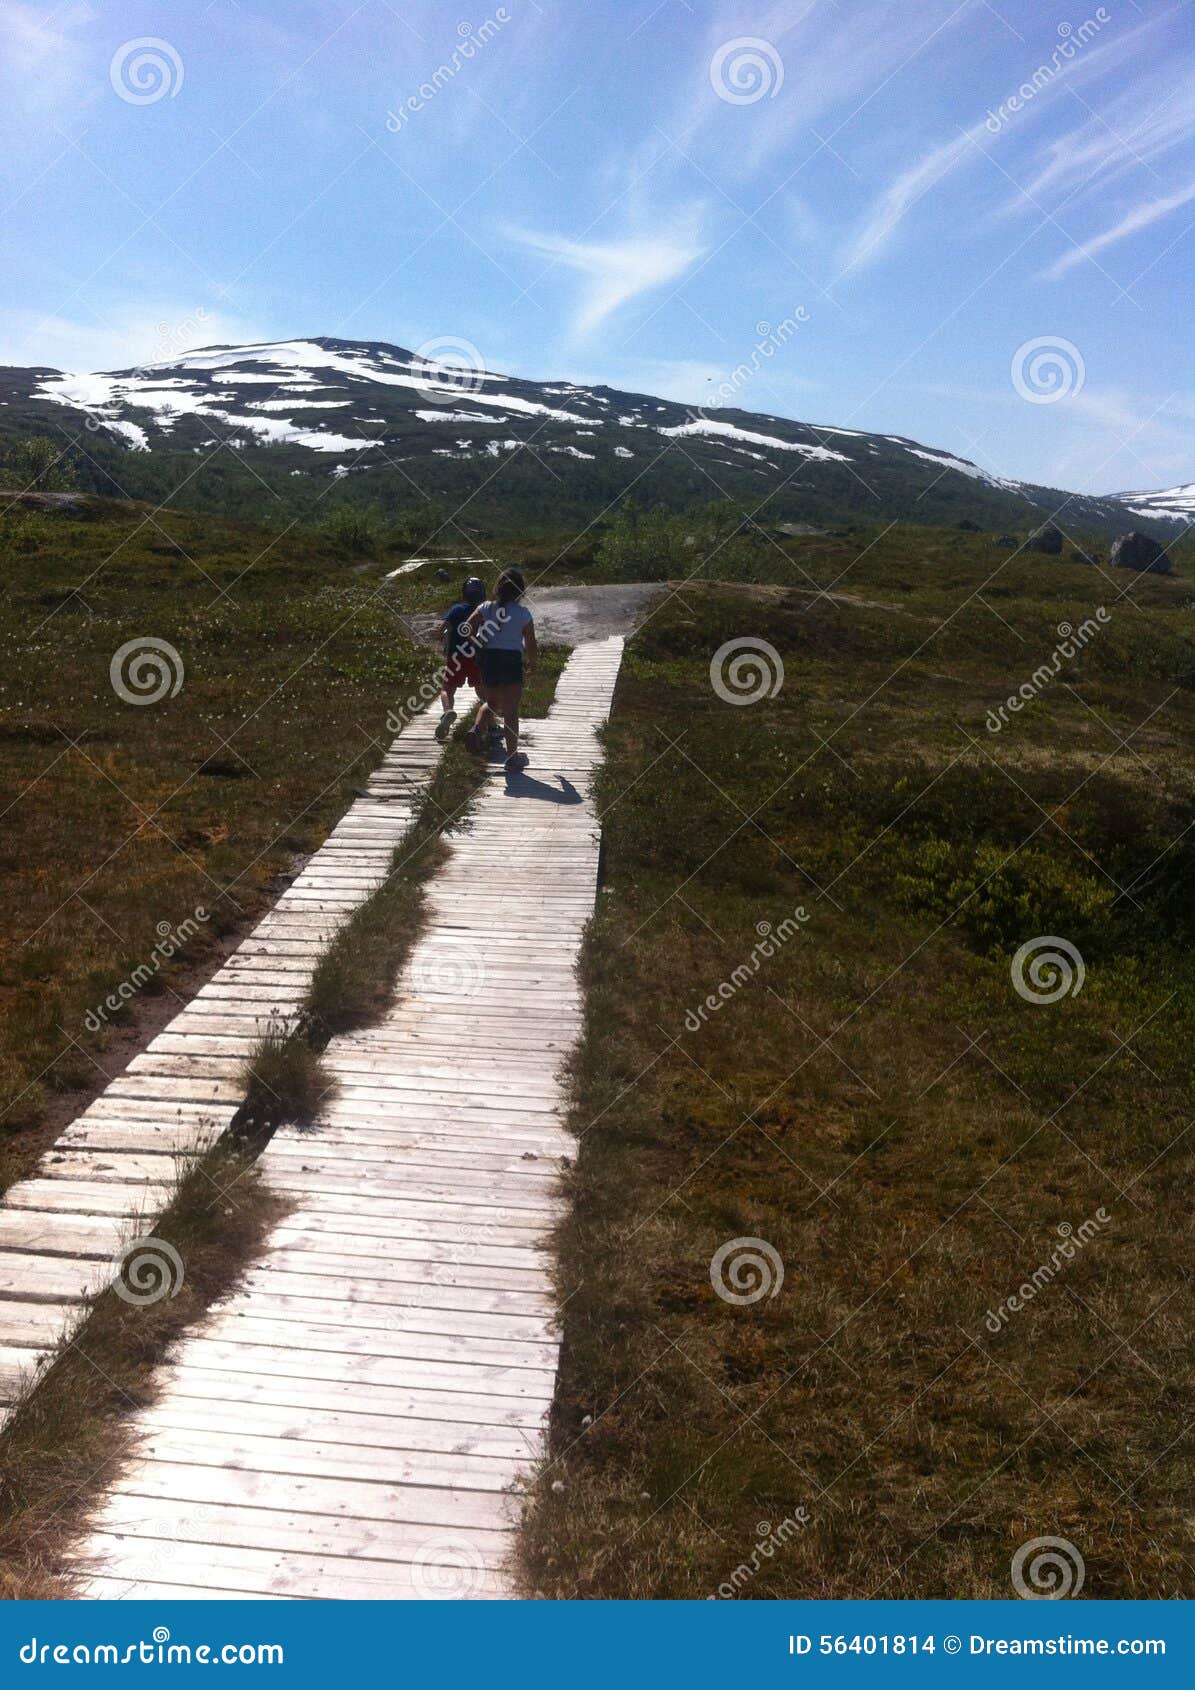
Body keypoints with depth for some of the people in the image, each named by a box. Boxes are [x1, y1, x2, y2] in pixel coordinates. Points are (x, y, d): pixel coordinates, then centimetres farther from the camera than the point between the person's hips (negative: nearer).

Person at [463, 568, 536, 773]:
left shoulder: (486, 608, 1)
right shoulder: (523, 613, -5)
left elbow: (467, 629, -6)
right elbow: (531, 644, -2)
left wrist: (480, 646, 9)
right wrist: (531, 664, 15)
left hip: (487, 659, 3)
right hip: (511, 659, -3)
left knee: (491, 703, 23)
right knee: (510, 712, 5)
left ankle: (477, 729, -7)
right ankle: (512, 758, 9)